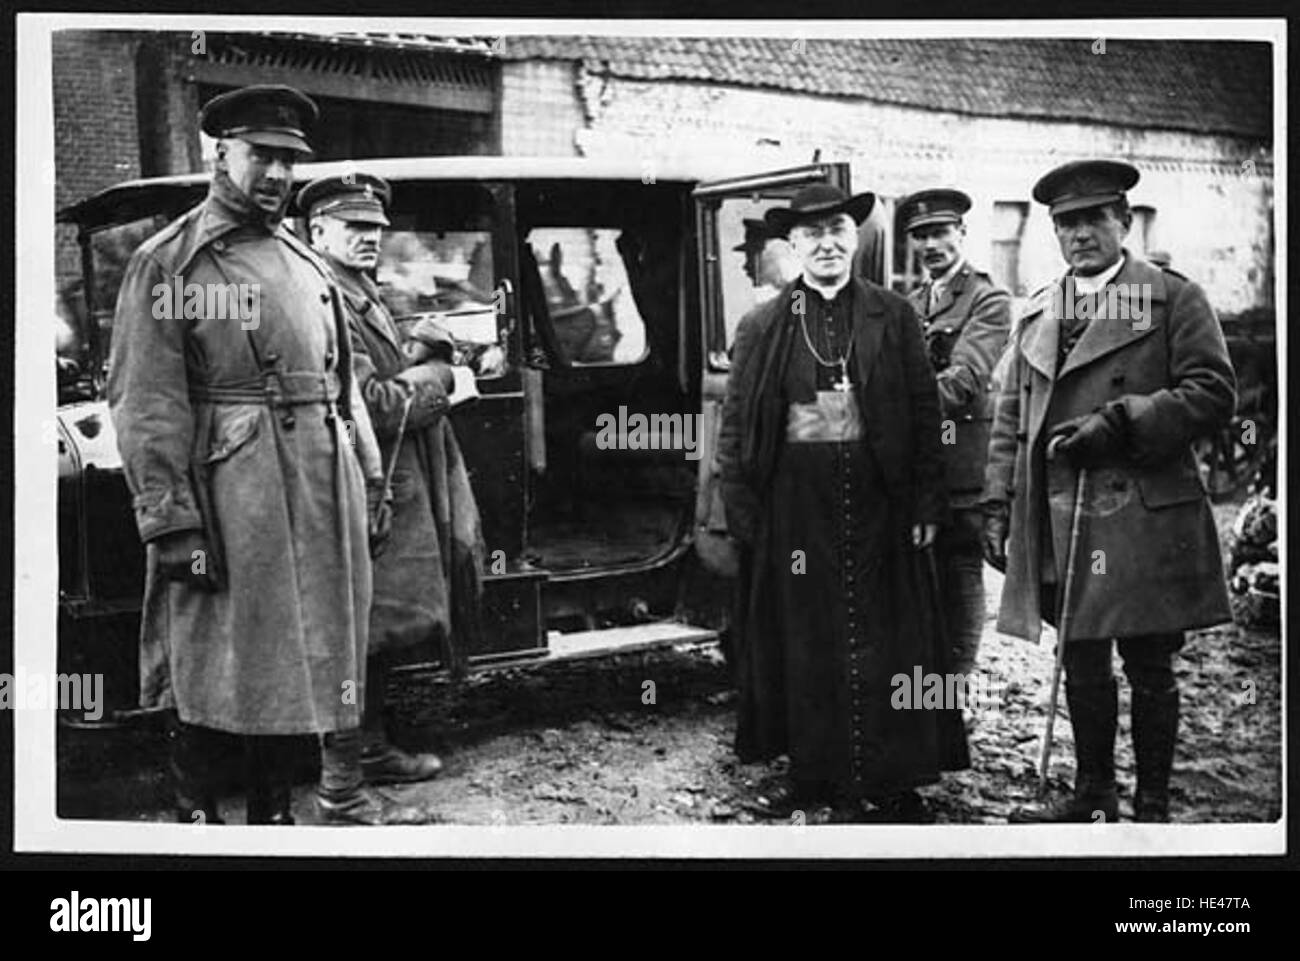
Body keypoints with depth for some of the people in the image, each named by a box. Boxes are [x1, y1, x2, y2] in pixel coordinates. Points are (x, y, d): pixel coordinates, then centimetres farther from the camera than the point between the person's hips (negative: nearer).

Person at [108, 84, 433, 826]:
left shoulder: (306, 263, 16)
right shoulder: (168, 263, -4)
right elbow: (147, 404, -11)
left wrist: (370, 481, 14)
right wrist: (170, 520, -17)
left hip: (324, 488, 6)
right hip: (229, 492, -6)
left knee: (297, 657, 12)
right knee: (211, 669, 3)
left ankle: (274, 812, 24)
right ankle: (198, 815, 16)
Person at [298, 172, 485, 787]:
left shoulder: (364, 297, 17)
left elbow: (392, 383, 18)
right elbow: (372, 408, -23)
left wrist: (418, 354, -3)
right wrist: (435, 374, -8)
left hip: (399, 484, 10)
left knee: (376, 630, 15)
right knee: (375, 627, -1)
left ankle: (368, 740, 23)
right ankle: (367, 751, 9)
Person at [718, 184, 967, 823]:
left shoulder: (893, 317, 6)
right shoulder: (762, 327, 6)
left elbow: (924, 413, 5)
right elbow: (736, 424, 5)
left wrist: (926, 503, -1)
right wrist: (741, 511, -2)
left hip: (876, 500, 0)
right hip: (794, 502, 0)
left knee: (885, 645, 2)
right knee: (803, 644, 6)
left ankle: (892, 785, 11)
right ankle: (816, 777, 19)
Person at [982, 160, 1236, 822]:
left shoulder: (1174, 299, 1)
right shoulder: (1035, 314, 16)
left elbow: (1212, 393, -8)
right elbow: (1010, 416, 16)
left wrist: (1118, 425, -16)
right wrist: (998, 503, 7)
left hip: (1143, 517, -4)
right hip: (1056, 520, 5)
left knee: (1148, 669, 4)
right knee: (1081, 662, 13)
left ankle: (1152, 806, 16)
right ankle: (1092, 795, 27)